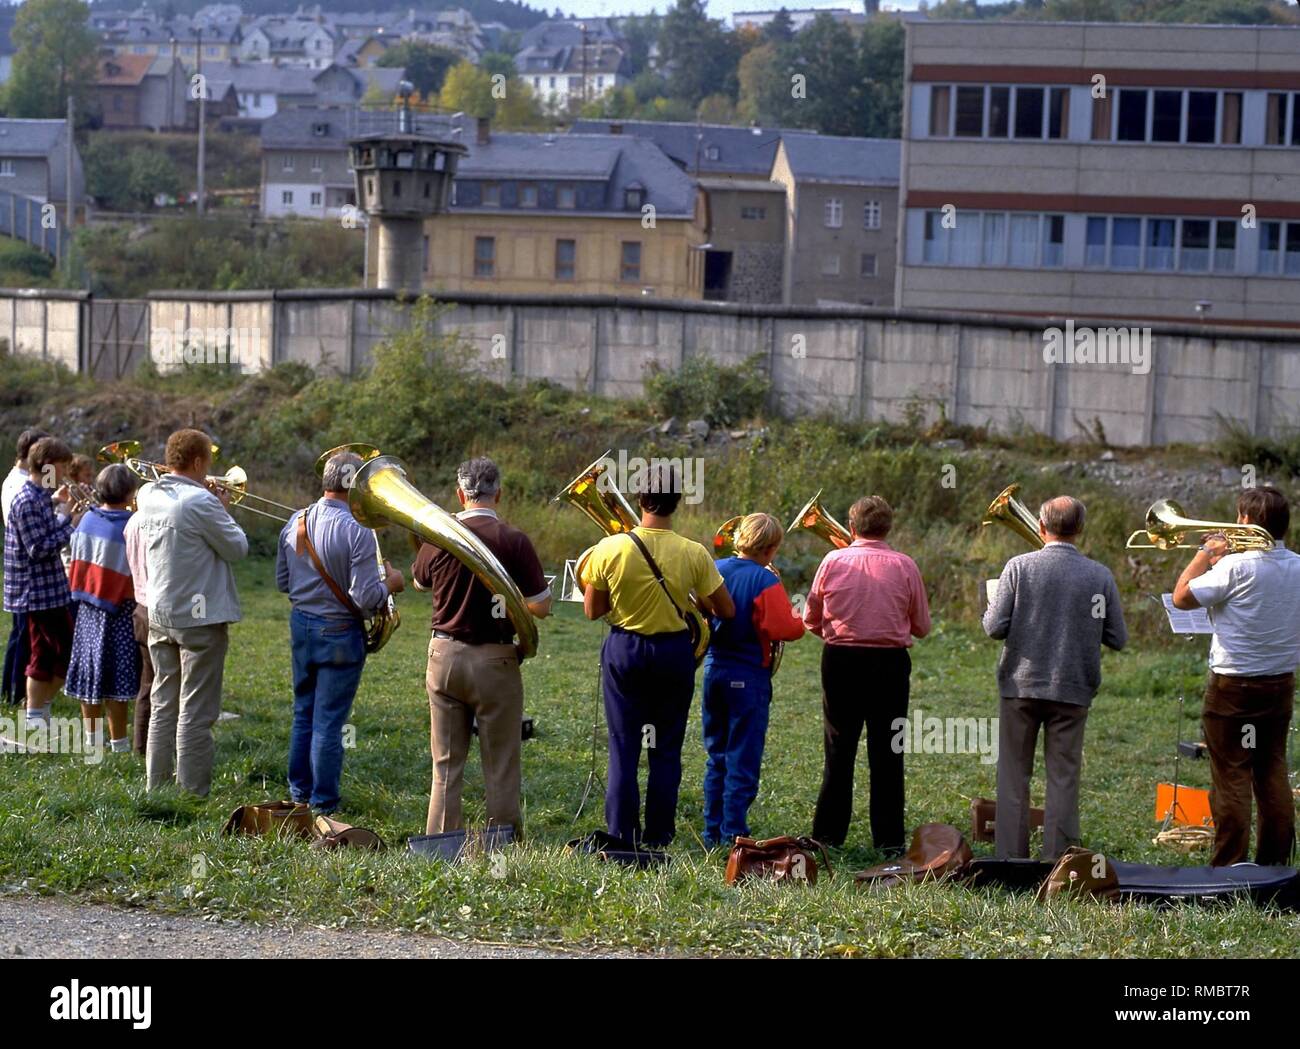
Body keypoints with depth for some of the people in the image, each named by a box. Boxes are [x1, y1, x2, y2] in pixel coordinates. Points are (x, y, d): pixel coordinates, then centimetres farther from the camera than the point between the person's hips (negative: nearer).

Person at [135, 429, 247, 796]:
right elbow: (237, 548, -12)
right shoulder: (200, 502, -20)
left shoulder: (148, 496, 3)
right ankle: (193, 793, 0)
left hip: (159, 616, 7)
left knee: (162, 707, 15)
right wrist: (224, 510, 2)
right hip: (200, 617, -7)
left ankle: (157, 786, 20)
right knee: (196, 713, -2)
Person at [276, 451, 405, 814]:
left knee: (303, 713, 20)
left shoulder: (295, 522, 0)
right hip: (339, 634, -6)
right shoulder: (357, 531, -20)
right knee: (329, 722, 2)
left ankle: (299, 791, 29)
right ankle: (323, 803, 10)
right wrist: (390, 583, -1)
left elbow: (282, 582, 10)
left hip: (301, 625, 6)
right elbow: (367, 598, -21)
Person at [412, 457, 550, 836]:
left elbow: (419, 582, 16)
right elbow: (540, 607, -10)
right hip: (494, 659, -3)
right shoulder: (514, 541, -12)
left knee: (446, 764, 10)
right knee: (500, 766, 5)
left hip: (444, 655, 3)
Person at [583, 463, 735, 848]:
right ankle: (657, 836, 14)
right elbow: (726, 611, -5)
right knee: (666, 749, 11)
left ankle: (621, 834, 7)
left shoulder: (609, 549, -12)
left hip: (624, 650, 0)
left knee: (624, 745, 7)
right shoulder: (693, 554, -12)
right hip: (674, 653, 0)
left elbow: (592, 610, -3)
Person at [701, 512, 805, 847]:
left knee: (717, 756, 15)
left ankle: (713, 831, 18)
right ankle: (733, 832, 1)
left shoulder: (715, 570, 3)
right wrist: (803, 620, 1)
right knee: (743, 758, 1)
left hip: (714, 668, 6)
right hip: (749, 676, -6)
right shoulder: (765, 581, -16)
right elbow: (785, 628, -19)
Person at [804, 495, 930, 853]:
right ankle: (889, 839, 6)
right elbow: (922, 626, 4)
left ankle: (827, 835, 11)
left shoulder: (833, 561, -3)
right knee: (887, 756, 6)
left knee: (838, 752, 9)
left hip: (840, 662, 0)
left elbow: (810, 618, 6)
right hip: (890, 663, 0)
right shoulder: (905, 566, -4)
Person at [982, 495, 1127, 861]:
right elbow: (1118, 639, 0)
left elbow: (995, 627, -10)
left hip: (1021, 684, 0)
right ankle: (1057, 861, 7)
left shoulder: (1019, 567, -8)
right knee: (1063, 778, 8)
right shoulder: (1101, 576, -4)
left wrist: (992, 609, 11)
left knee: (1014, 776, 9)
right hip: (1073, 690, 1)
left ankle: (1010, 860, 10)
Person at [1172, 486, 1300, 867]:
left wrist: (1205, 555, -1)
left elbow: (1182, 597, -12)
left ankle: (1228, 868, 1)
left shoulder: (1237, 567, -19)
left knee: (1231, 777, -1)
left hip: (1234, 686, -6)